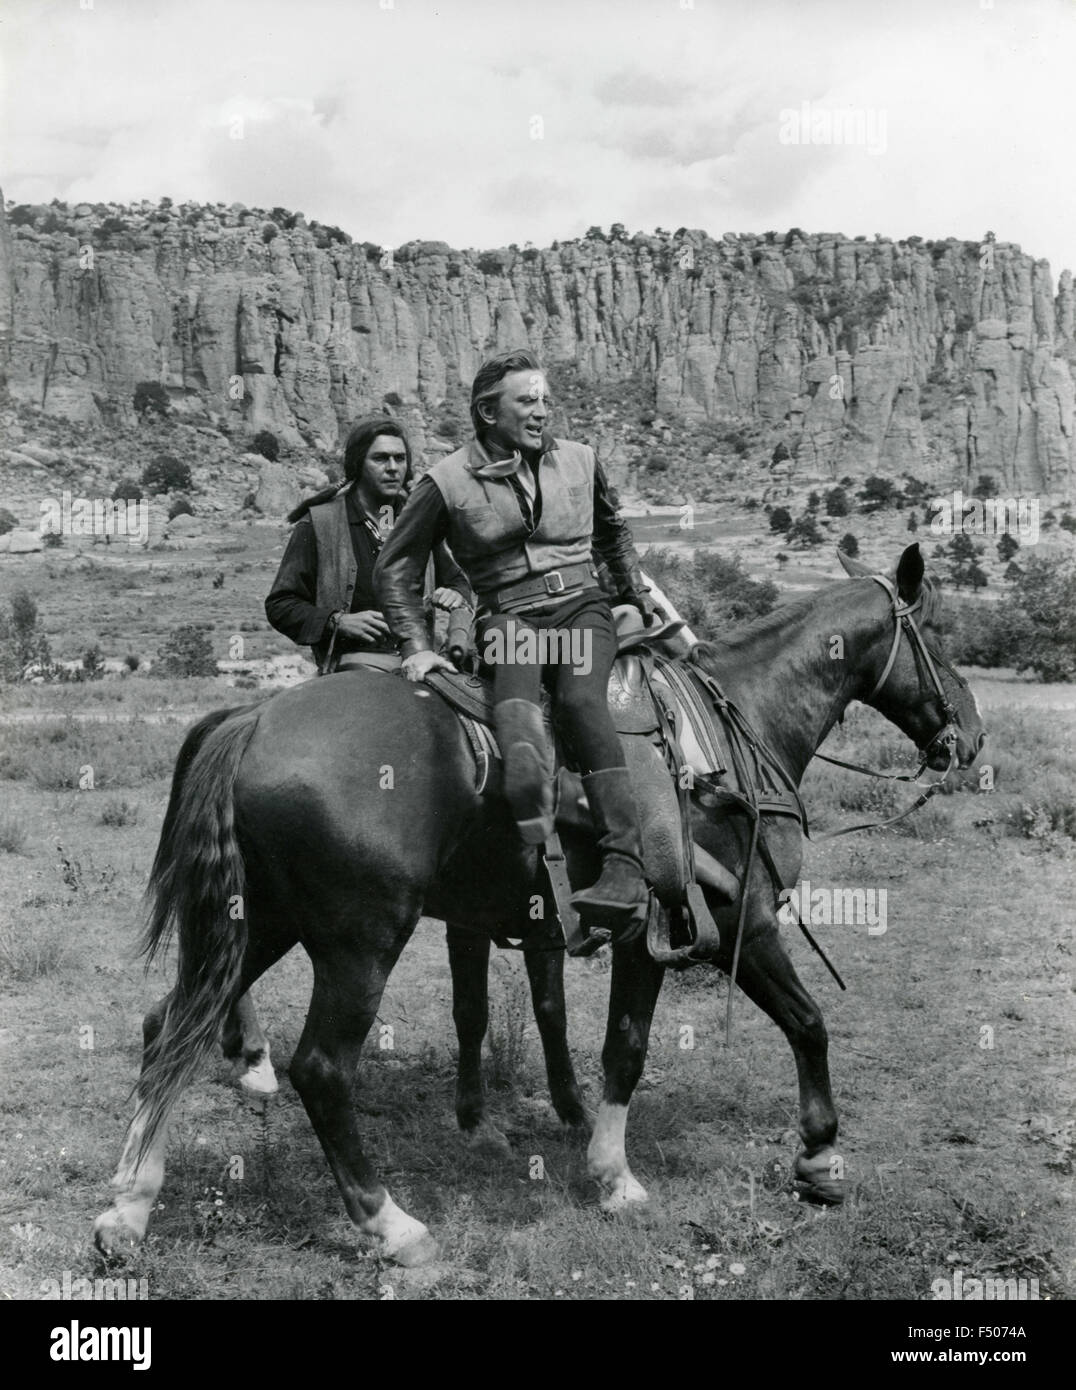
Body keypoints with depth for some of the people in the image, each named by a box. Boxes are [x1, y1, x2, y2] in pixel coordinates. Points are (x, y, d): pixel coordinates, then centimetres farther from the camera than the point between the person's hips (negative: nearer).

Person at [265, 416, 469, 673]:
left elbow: (456, 581, 33)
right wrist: (339, 622, -11)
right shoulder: (318, 524, 5)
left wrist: (456, 595, 7)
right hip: (355, 664, -4)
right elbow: (280, 605, 4)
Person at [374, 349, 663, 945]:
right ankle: (528, 773, -62)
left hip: (582, 608, 0)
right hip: (508, 619, 0)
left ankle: (624, 871, -40)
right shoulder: (448, 482, 2)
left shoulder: (579, 460, 13)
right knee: (515, 658, -37)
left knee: (580, 700, -30)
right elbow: (395, 569, 6)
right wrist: (416, 645, -4)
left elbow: (613, 533, 32)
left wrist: (640, 597, 28)